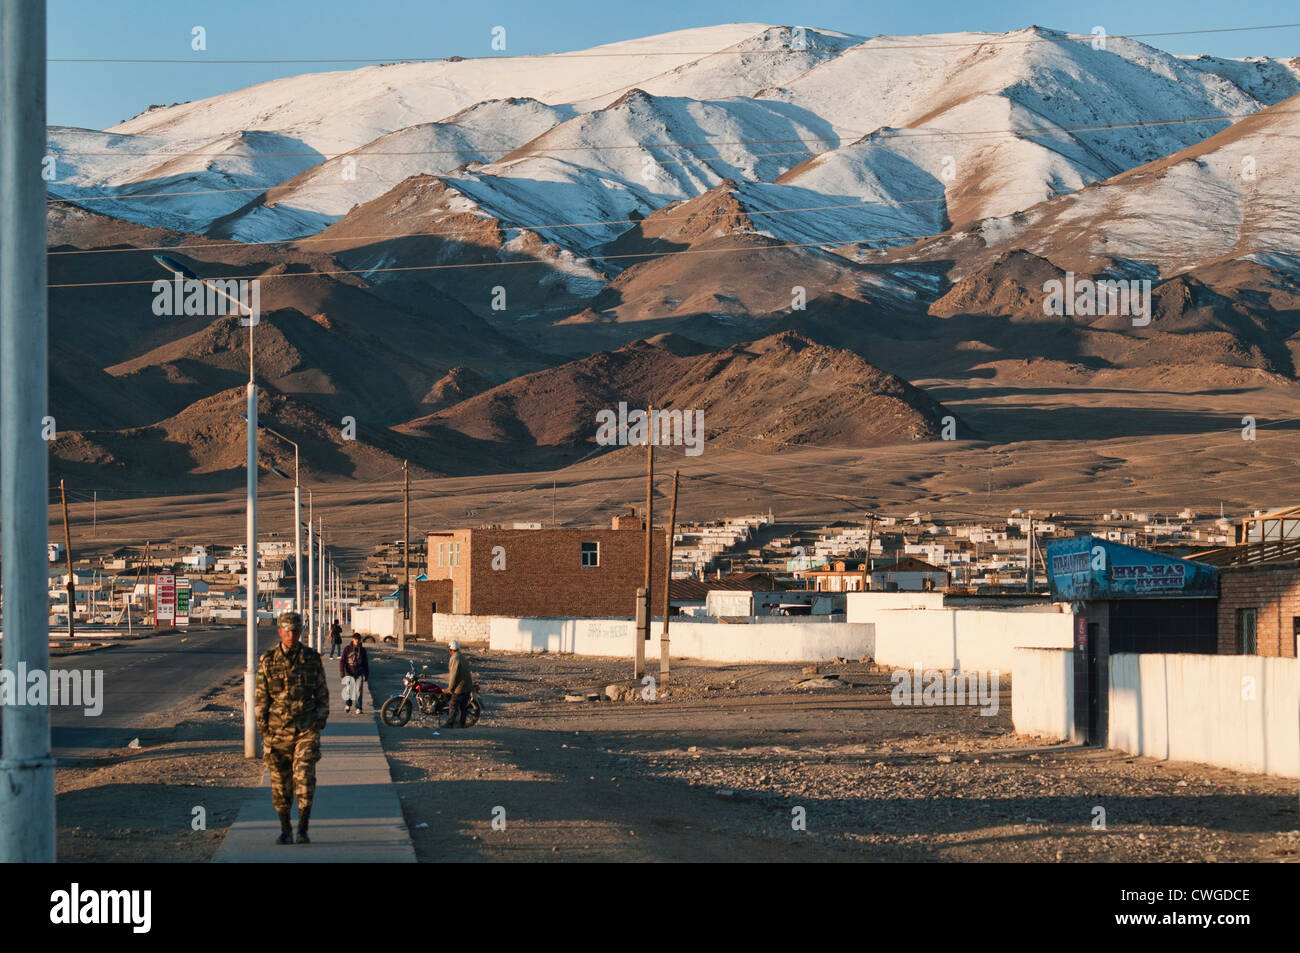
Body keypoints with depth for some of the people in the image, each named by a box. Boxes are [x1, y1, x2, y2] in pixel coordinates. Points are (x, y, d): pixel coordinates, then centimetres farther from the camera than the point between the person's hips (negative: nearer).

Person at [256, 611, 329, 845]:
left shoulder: (312, 658, 2)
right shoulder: (268, 661, 1)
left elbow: (322, 693, 8)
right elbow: (261, 697, 3)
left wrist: (320, 723, 1)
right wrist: (263, 729, -2)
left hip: (306, 729, -1)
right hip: (278, 729, 1)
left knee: (304, 777, -13)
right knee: (280, 783, 5)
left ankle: (303, 829, -12)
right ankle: (285, 830, 17)